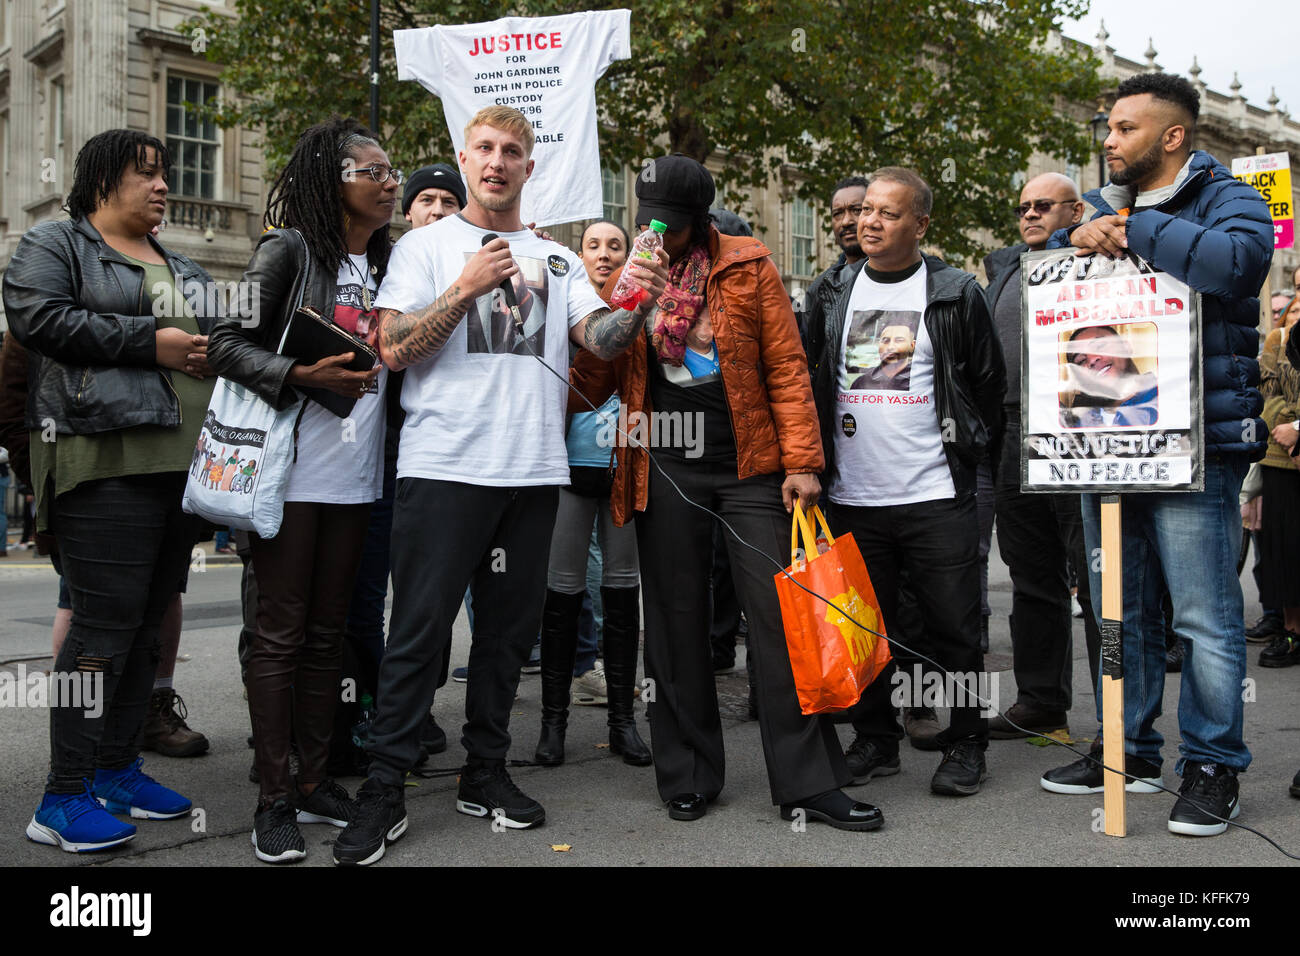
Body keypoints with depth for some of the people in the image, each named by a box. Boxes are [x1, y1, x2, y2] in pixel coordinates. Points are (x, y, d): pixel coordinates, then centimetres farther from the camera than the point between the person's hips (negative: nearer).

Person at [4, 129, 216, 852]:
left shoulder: (184, 270, 26)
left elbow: (217, 337, 33)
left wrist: (215, 353, 10)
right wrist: (150, 342, -13)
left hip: (182, 461, 8)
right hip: (106, 459, -8)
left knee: (149, 621, 10)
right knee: (107, 620, -12)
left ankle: (119, 769, 21)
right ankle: (64, 799, -4)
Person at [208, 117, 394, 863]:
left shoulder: (386, 261, 14)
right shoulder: (290, 250, -3)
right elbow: (229, 343, -7)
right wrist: (302, 374, -20)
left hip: (355, 472, 6)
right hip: (293, 465, -6)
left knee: (328, 631, 11)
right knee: (281, 633, 0)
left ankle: (314, 781, 21)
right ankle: (274, 798, 9)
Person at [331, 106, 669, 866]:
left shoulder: (558, 261, 17)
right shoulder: (428, 245, 6)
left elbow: (601, 339, 2)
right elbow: (392, 349, -4)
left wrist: (638, 305, -18)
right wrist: (467, 288, -12)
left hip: (534, 467, 4)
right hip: (444, 464, -4)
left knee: (511, 628, 10)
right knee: (419, 631, -3)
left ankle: (487, 774, 24)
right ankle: (384, 791, 6)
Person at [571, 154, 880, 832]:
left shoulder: (748, 267, 3)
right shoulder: (626, 281, 9)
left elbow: (786, 366, 0)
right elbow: (594, 381, 9)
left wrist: (801, 461, -7)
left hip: (747, 463, -2)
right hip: (665, 470, 2)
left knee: (778, 616, -3)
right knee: (676, 622, 7)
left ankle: (807, 782, 6)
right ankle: (688, 778, 20)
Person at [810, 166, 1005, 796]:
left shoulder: (956, 294, 1)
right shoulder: (834, 295, 10)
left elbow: (990, 384, 7)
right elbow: (813, 384, 17)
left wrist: (973, 452, 7)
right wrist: (816, 460, 12)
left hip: (937, 496, -3)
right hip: (852, 497, 3)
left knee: (953, 627, 2)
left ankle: (965, 745, 17)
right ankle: (875, 740, 24)